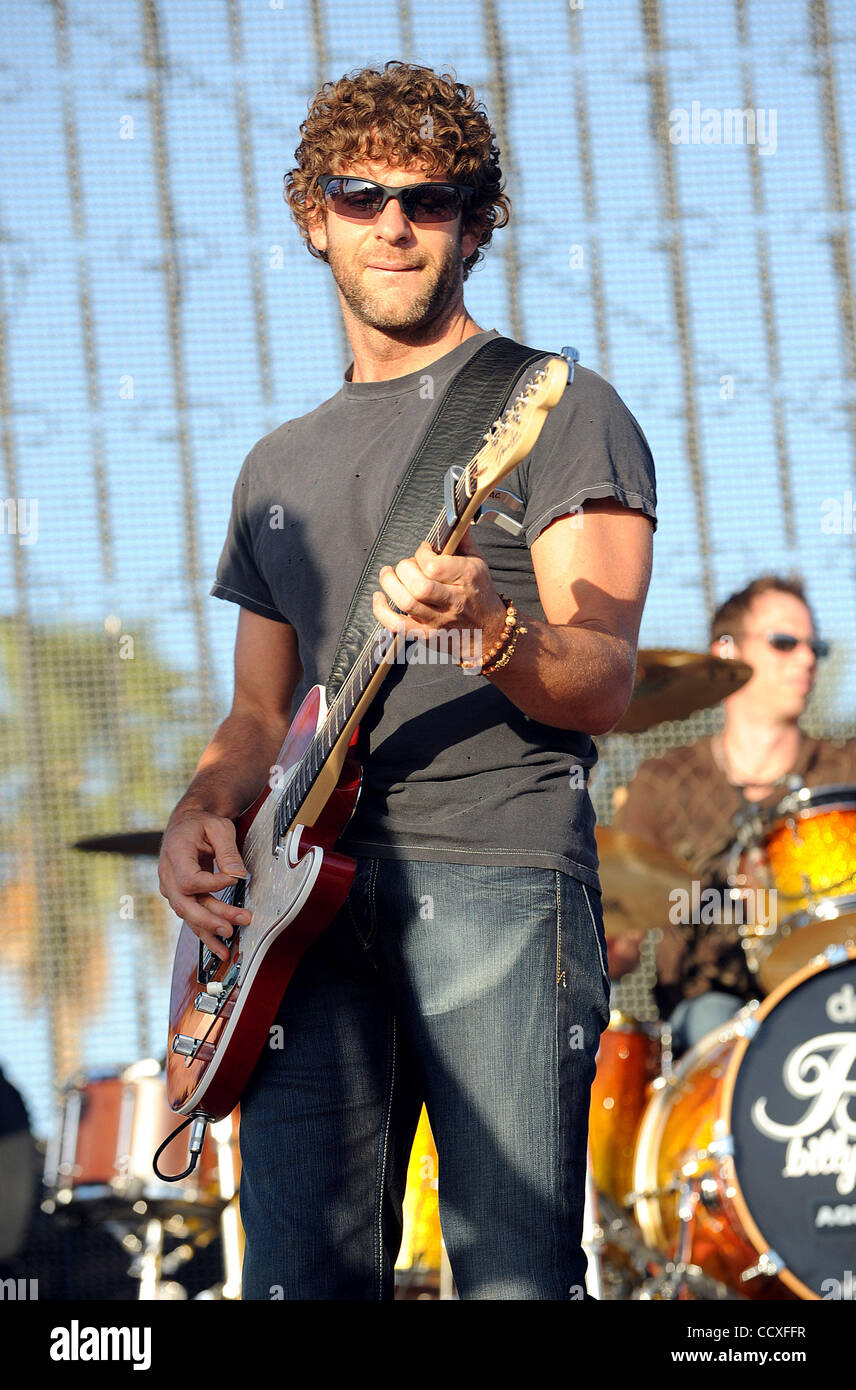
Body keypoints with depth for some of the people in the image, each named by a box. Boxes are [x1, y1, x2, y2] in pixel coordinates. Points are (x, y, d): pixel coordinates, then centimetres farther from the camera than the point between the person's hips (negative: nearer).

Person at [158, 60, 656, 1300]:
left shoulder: (560, 409, 6)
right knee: (299, 1277, -3)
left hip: (498, 880, -5)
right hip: (307, 894, 5)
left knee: (514, 1277, -11)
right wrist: (200, 817, 5)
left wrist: (488, 630, -26)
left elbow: (606, 688, -5)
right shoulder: (281, 466, 25)